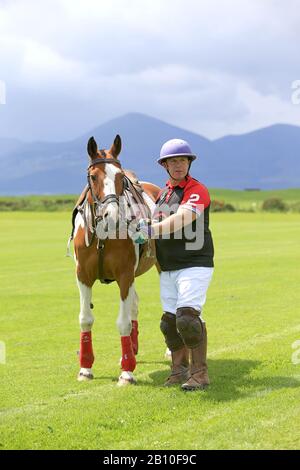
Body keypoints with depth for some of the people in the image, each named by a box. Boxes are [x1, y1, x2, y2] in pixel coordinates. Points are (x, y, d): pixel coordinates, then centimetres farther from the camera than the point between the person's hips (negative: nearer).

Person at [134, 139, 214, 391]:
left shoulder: (197, 190, -11)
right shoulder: (164, 192, 15)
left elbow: (182, 218, -26)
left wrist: (152, 230, -34)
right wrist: (144, 229, 2)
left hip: (194, 265, -8)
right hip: (168, 269, 8)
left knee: (187, 316, -19)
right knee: (170, 321, 11)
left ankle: (200, 373, -12)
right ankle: (179, 369, 25)